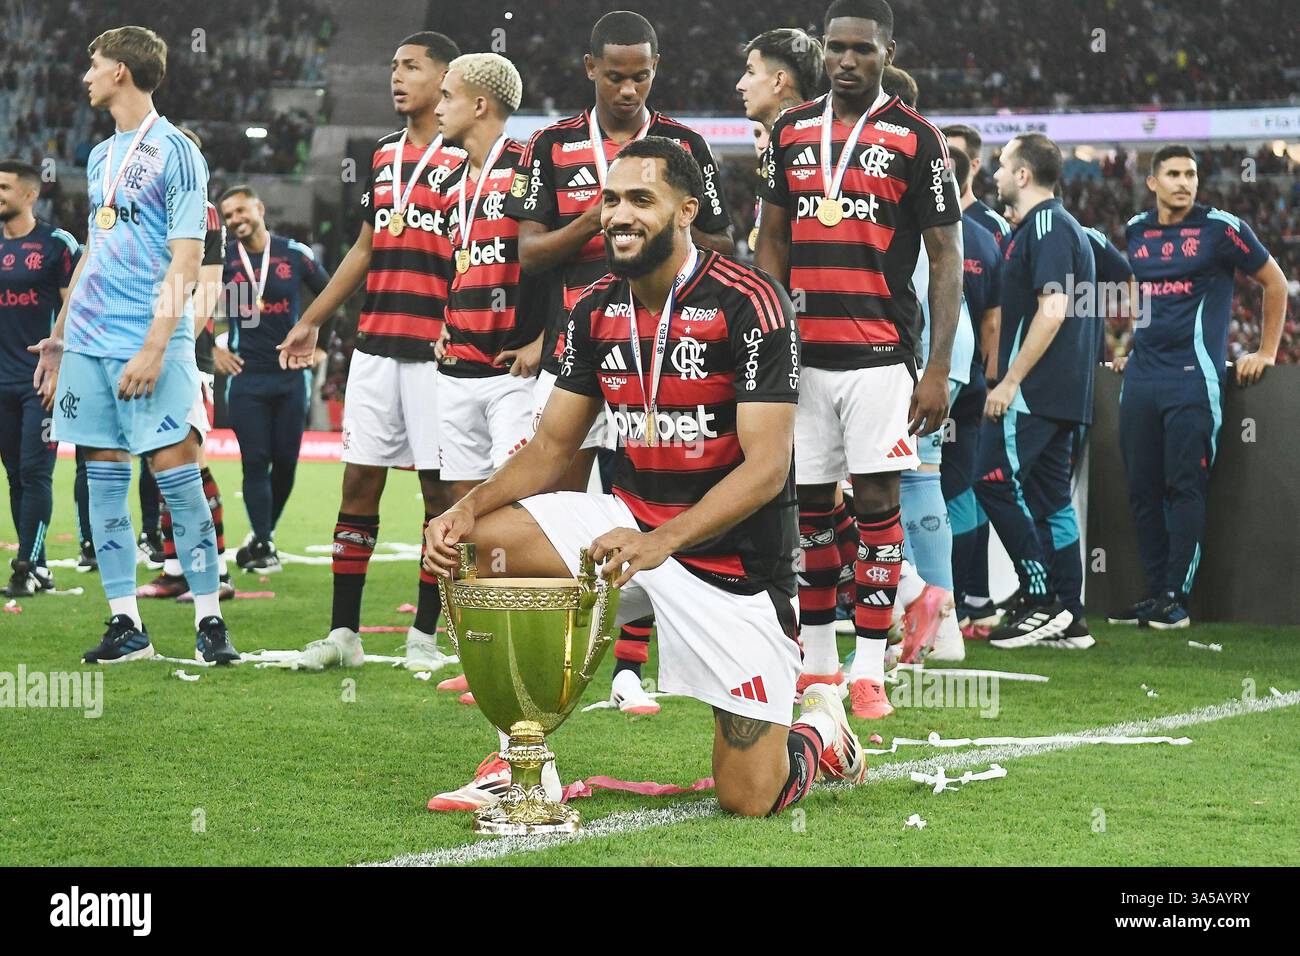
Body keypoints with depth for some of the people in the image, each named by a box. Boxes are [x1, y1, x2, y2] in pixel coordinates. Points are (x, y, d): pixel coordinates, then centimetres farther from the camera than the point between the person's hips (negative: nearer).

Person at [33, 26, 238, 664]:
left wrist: (153, 348, -19)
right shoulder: (101, 156, 16)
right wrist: (60, 335, 21)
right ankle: (125, 624, 9)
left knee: (176, 476, -8)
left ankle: (209, 621, -3)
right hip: (89, 343, 8)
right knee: (104, 478, 5)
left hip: (150, 343, -7)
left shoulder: (175, 152, -7)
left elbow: (186, 262, -12)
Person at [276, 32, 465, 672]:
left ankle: (424, 635, 8)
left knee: (439, 488, 1)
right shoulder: (385, 155, 16)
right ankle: (343, 632, 9)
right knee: (359, 482, 4)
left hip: (438, 349, -6)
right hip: (376, 344, 6)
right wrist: (312, 322, 25)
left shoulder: (469, 157, -4)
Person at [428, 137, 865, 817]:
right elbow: (551, 448, 8)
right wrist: (470, 507, -12)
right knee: (471, 544, -16)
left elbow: (766, 468, -22)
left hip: (732, 551, -6)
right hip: (630, 521, 6)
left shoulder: (749, 305, -17)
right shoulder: (596, 312, 3)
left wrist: (659, 544, -34)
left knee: (749, 799, -9)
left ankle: (821, 733, 28)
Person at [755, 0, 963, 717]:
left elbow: (946, 259, -2)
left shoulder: (915, 139, -2)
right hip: (803, 353, 4)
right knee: (808, 504, 7)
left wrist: (938, 368, -8)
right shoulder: (792, 132, 11)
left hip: (880, 354, -4)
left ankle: (869, 671, 0)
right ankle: (818, 664, 17)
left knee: (877, 501, -5)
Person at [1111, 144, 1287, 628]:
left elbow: (1275, 283, 4)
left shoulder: (1221, 229, -4)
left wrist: (1266, 352, 3)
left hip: (1193, 375, -6)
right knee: (1142, 490, 5)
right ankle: (1154, 592, 11)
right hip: (1141, 378, 6)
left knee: (1185, 487, -8)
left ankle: (1177, 598, -6)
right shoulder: (1136, 231, 12)